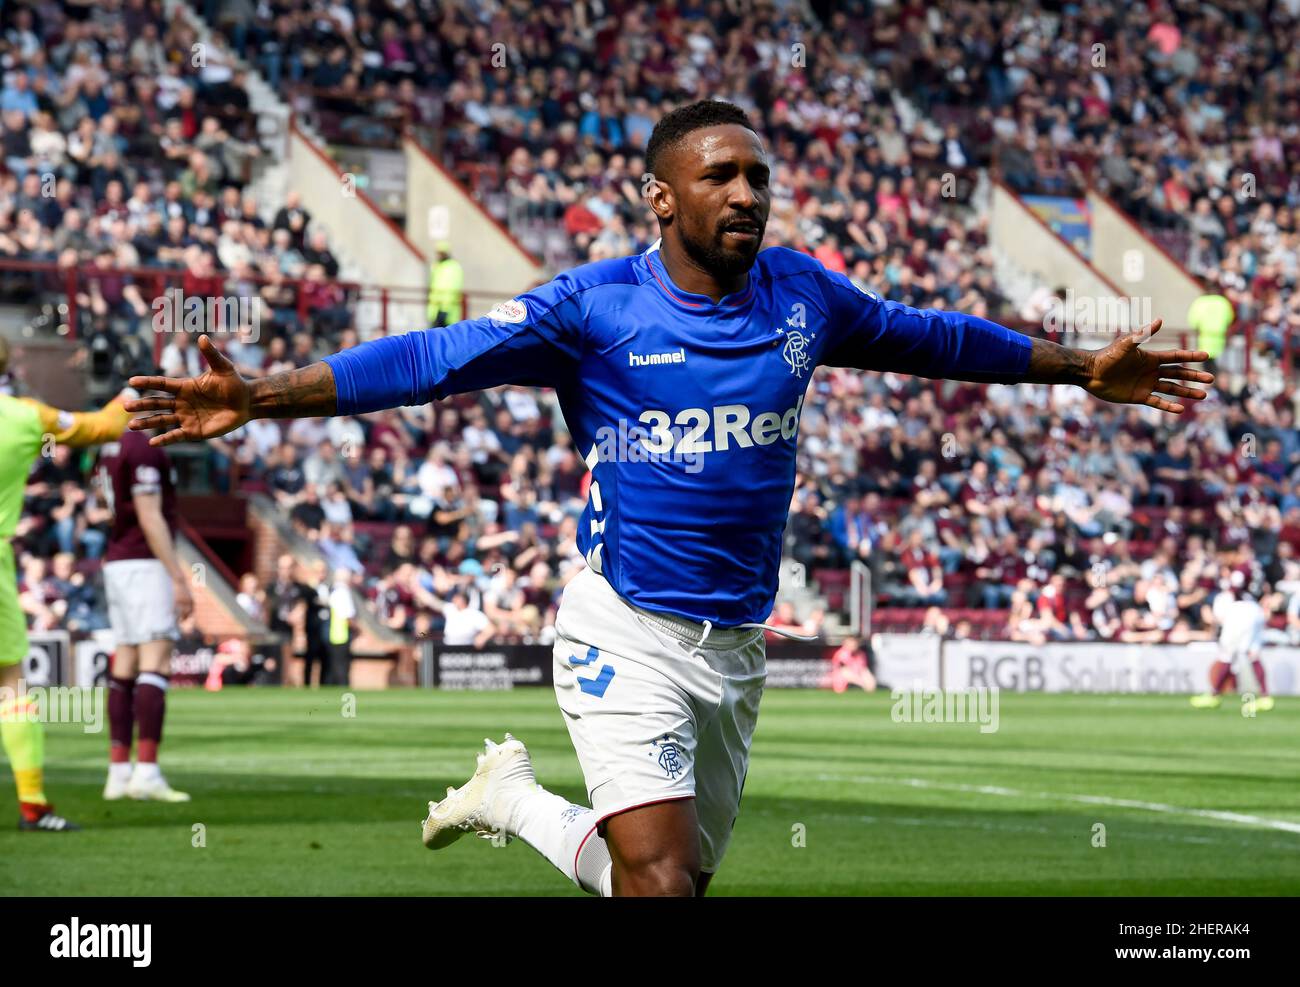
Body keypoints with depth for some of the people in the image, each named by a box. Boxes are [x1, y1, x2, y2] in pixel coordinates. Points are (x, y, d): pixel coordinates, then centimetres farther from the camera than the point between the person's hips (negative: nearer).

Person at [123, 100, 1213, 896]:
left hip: (736, 646, 5)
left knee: (671, 880, 12)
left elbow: (927, 337, 21)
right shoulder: (593, 306, -8)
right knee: (660, 880, -20)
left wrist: (1081, 369, 28)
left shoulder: (800, 292, 5)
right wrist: (256, 398, -21)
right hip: (626, 636, -5)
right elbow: (431, 359, -11)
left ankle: (513, 799, 37)